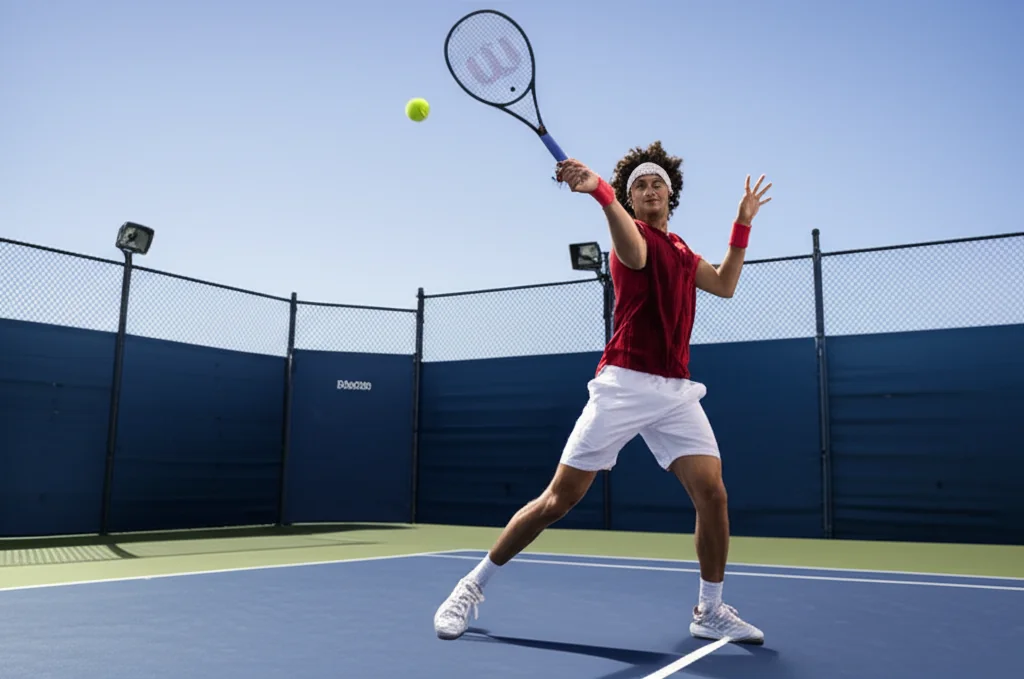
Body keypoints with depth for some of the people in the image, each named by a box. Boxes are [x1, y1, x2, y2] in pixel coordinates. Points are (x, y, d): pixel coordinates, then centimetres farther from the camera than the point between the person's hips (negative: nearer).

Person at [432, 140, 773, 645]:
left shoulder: (683, 252, 19)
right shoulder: (635, 236, -3)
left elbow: (724, 285, 34)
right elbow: (634, 252, -29)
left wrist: (743, 224, 27)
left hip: (676, 391, 6)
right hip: (624, 385, -6)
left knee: (712, 494, -8)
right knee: (558, 499, -5)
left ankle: (710, 611, 13)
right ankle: (472, 586, 10)